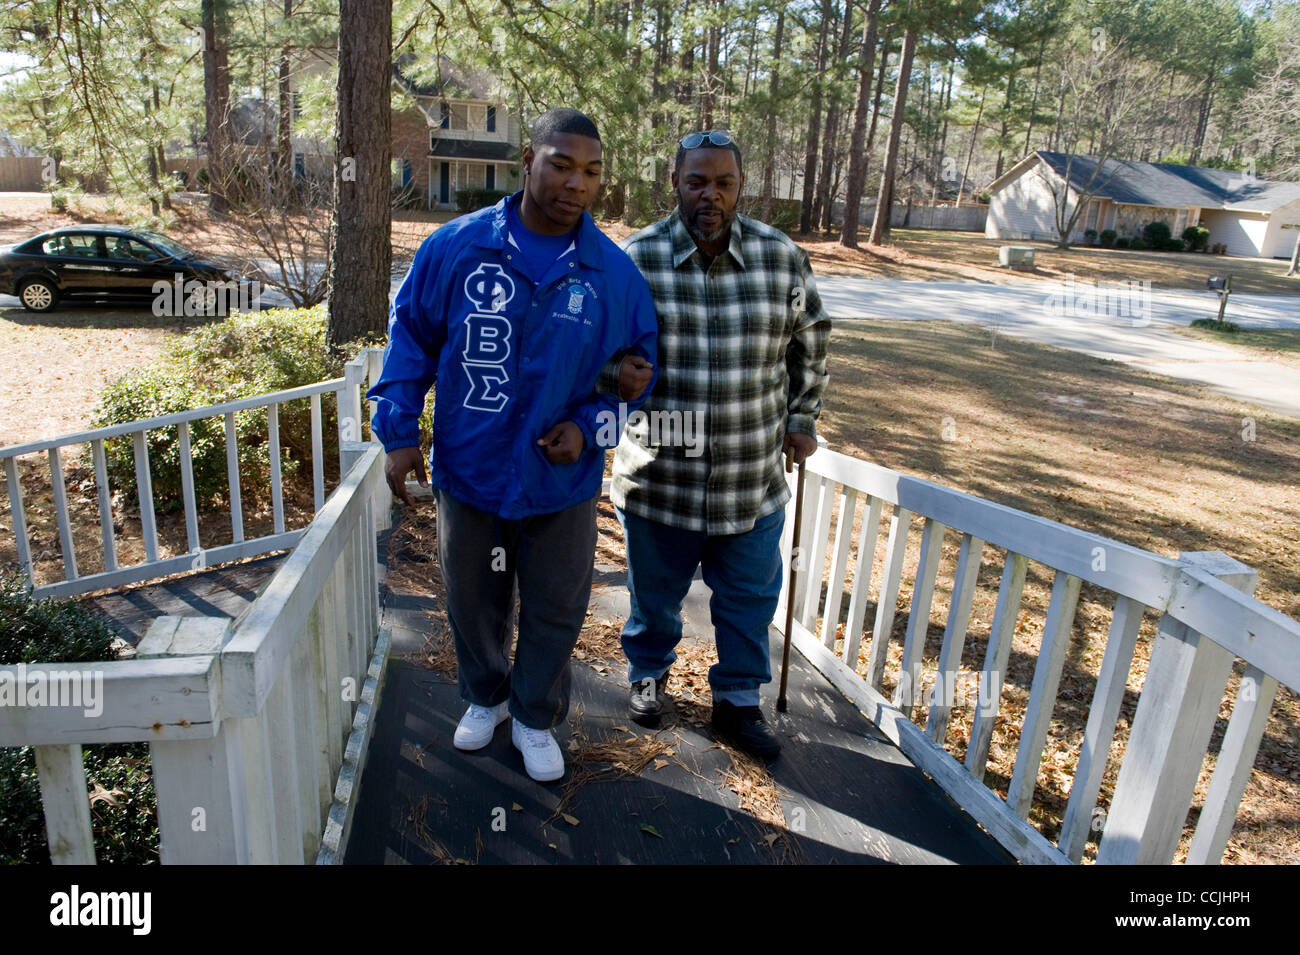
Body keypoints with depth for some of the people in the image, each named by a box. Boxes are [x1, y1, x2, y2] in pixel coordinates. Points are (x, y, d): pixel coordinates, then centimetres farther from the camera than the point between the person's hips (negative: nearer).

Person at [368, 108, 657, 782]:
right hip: (468, 471, 0)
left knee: (555, 610, 14)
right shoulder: (456, 246, -8)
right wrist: (400, 433, -4)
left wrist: (588, 425, -12)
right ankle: (486, 696, 46)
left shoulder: (615, 272, -7)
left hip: (561, 478, 0)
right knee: (473, 604, 19)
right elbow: (410, 335, 0)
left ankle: (535, 716, 38)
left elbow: (639, 363, 3)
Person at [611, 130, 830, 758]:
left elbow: (810, 342, 13)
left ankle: (737, 701, 35)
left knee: (750, 599, 13)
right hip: (659, 473, -1)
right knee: (654, 591, 18)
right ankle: (648, 673, 45)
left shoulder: (782, 258, -2)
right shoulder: (637, 258, -8)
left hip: (753, 477, 2)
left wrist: (802, 418, 13)